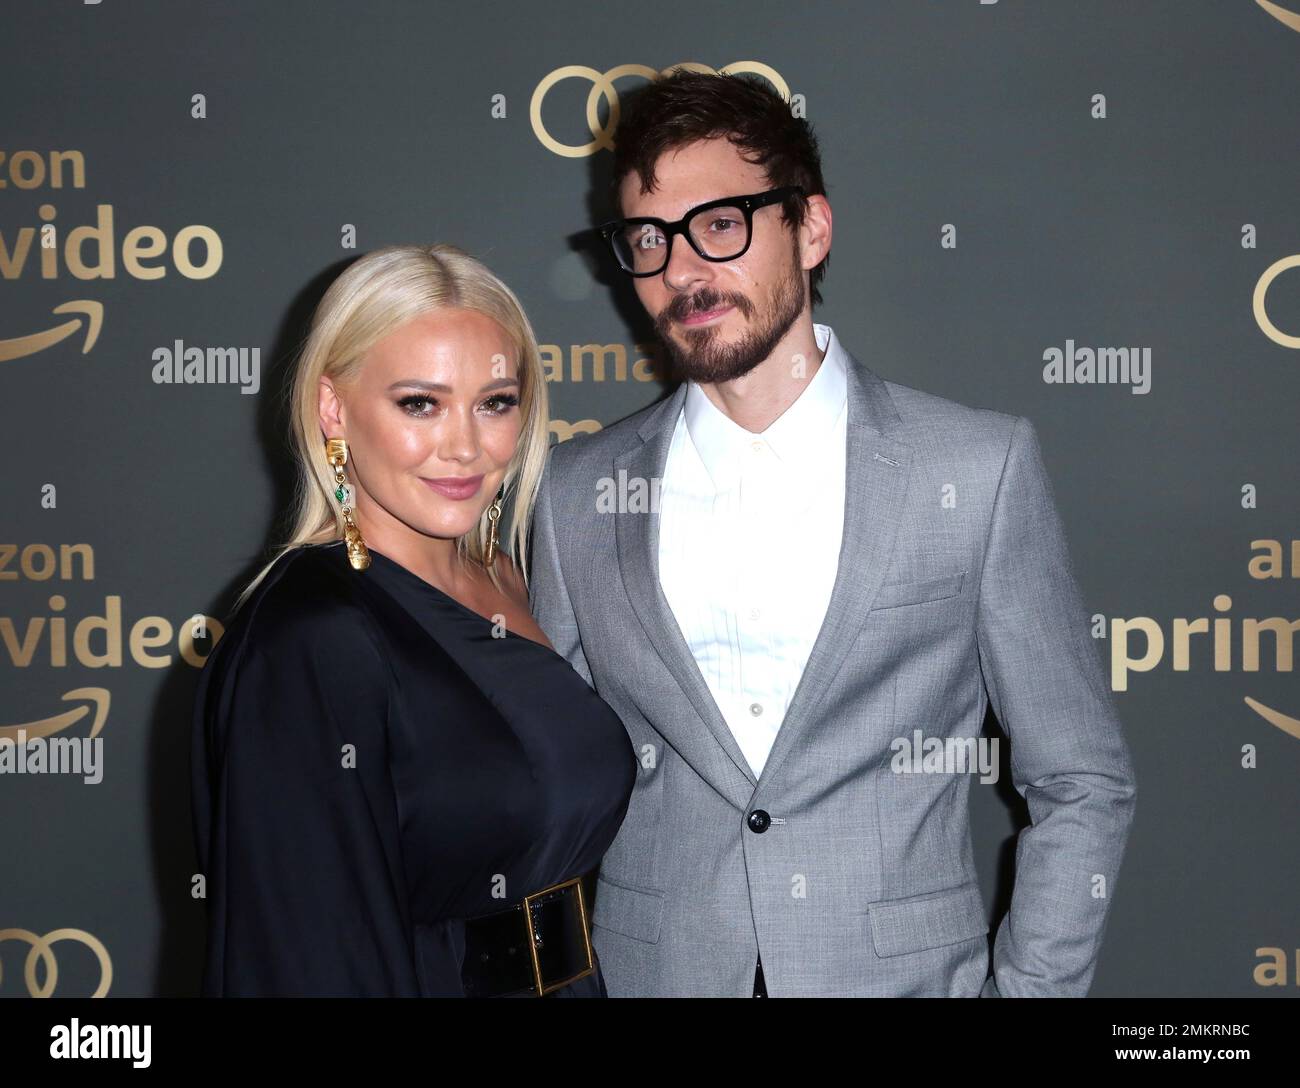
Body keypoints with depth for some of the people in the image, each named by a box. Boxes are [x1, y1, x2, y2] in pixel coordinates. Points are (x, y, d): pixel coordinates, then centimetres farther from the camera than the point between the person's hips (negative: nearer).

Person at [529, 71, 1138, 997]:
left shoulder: (982, 468, -6)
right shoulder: (579, 495, 1)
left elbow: (1081, 785, -1)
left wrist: (1028, 987, -8)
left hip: (907, 972, -1)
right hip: (644, 974, 2)